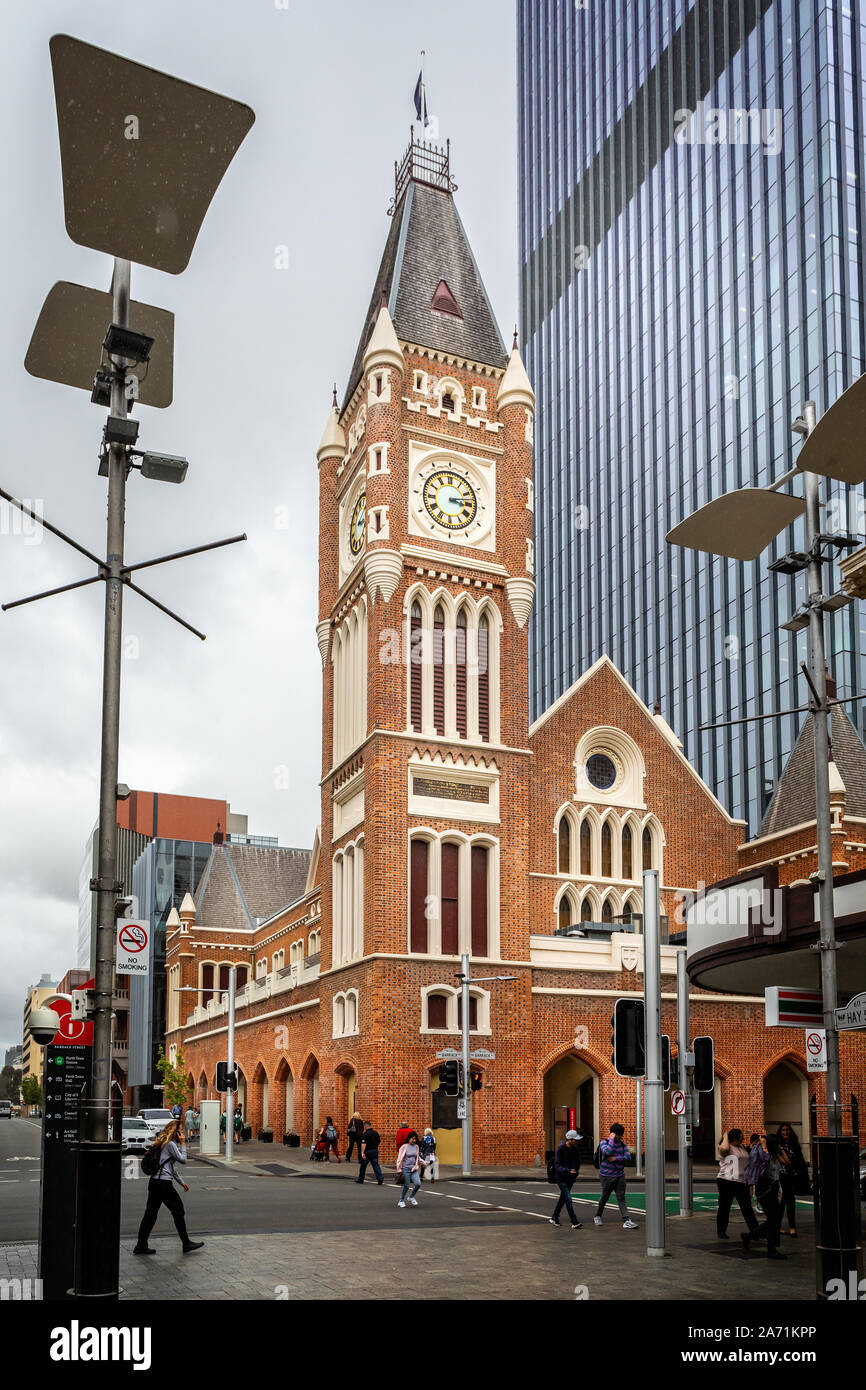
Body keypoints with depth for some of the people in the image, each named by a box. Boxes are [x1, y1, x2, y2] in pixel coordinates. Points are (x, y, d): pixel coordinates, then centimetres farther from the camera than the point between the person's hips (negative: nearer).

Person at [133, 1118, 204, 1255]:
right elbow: (182, 1159, -8)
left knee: (150, 1213, 8)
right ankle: (186, 1243, 10)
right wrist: (183, 1144, -1)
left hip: (155, 1182, 9)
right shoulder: (171, 1144, -11)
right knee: (178, 1211, 2)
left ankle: (141, 1245, 7)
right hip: (164, 1183, -9)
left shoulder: (167, 1143, 20)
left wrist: (181, 1182, 29)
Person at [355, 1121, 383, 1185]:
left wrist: (362, 1152, -28)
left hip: (367, 1151, -5)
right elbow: (379, 1142, 14)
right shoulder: (376, 1133, 5)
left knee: (363, 1165, 11)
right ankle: (380, 1179, -13)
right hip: (375, 1150, 5)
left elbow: (363, 1144, -22)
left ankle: (360, 1179, 22)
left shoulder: (365, 1134, -13)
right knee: (376, 1165, 2)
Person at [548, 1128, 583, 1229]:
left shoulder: (574, 1149, 3)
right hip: (561, 1179, -7)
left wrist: (576, 1172, 4)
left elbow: (578, 1162, 19)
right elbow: (557, 1166, -21)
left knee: (563, 1198, 15)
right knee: (568, 1199, -14)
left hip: (570, 1179, 7)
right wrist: (568, 1170, -34)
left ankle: (554, 1218, 30)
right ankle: (574, 1223, -16)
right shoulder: (560, 1149, -17)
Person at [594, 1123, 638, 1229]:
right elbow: (607, 1151, -29)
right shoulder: (604, 1142, -8)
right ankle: (597, 1216, 31)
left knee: (621, 1198, -2)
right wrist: (612, 1139, -21)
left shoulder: (622, 1143, 6)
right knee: (604, 1197, 10)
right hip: (607, 1175, -3)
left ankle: (626, 1221, -10)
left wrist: (615, 1158, -14)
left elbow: (628, 1156, -4)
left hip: (620, 1175, 4)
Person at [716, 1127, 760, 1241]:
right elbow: (724, 1148, -32)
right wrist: (726, 1137, -15)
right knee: (724, 1207, 3)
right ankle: (721, 1232, 12)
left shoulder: (743, 1147, 17)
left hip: (741, 1182, 6)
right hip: (726, 1181, -6)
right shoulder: (727, 1147, -7)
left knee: (747, 1206, 2)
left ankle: (755, 1230, 0)